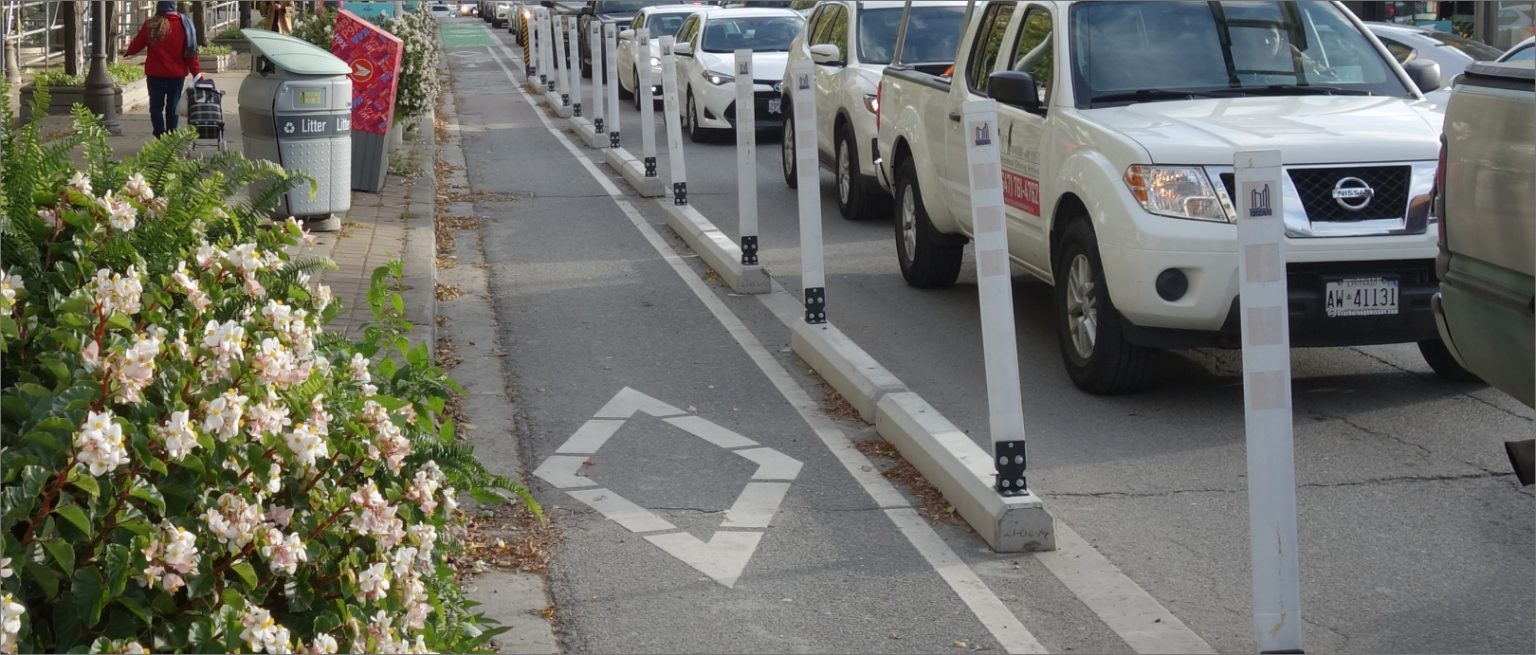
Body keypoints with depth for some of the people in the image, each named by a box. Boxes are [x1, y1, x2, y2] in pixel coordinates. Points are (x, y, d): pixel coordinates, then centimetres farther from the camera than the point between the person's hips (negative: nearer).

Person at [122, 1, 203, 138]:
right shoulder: (184, 24, -2)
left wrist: (127, 52, 26)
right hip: (177, 75, 2)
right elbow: (191, 51, -2)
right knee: (172, 108, 11)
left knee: (156, 107, 4)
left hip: (156, 74, -2)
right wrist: (197, 73, 1)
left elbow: (137, 43, 5)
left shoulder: (151, 25, -6)